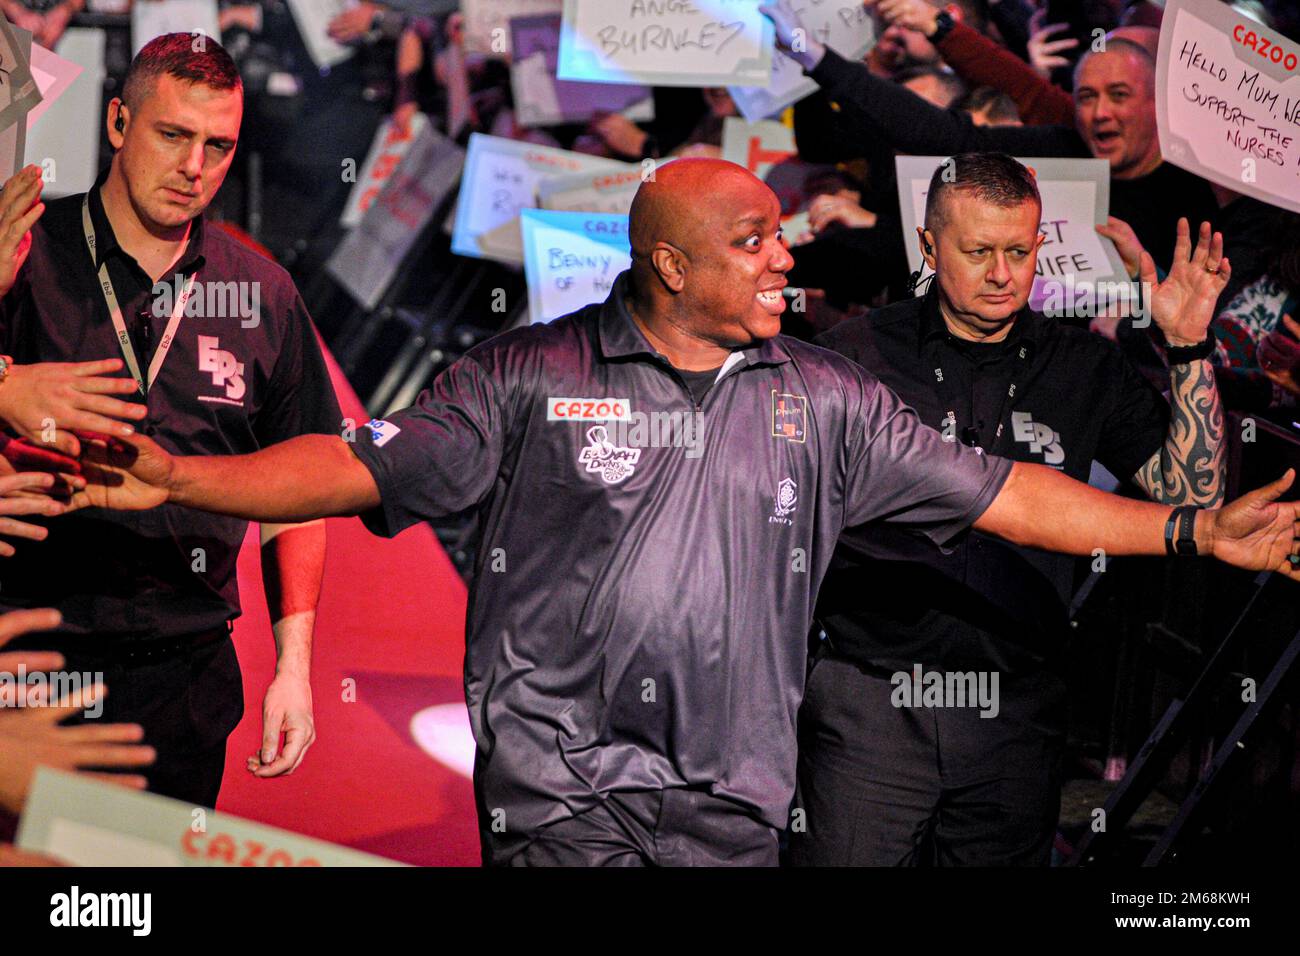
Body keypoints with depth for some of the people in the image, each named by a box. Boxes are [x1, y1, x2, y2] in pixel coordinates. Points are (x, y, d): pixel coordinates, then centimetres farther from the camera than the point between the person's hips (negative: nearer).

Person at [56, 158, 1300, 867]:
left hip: (734, 807, 3)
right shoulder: (533, 377, 1)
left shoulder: (823, 401, 10)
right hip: (559, 793, -3)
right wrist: (178, 479, -14)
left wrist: (1196, 529, 9)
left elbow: (997, 494, 12)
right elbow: (361, 467, -2)